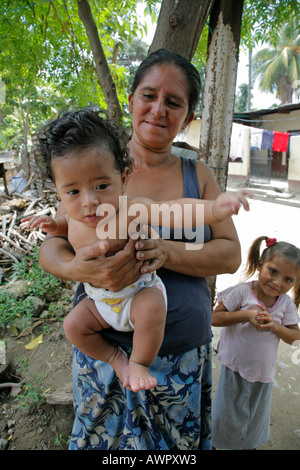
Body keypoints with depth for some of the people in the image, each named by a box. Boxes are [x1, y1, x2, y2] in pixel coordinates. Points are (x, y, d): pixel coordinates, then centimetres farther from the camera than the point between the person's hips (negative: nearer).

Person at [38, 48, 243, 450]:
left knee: (179, 442, 20)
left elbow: (231, 254, -5)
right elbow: (51, 247, -5)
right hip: (105, 353, 0)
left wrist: (168, 252, -23)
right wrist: (77, 267, -29)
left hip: (185, 357, 2)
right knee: (104, 440, 19)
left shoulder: (199, 175, 0)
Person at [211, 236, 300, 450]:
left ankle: (249, 443, 55)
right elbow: (215, 318, -19)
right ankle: (222, 441, 47)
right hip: (235, 369, -3)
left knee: (256, 417, 26)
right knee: (228, 415, 17)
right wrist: (245, 315, -31)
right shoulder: (242, 292, -21)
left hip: (263, 372, 4)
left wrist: (274, 325, -23)